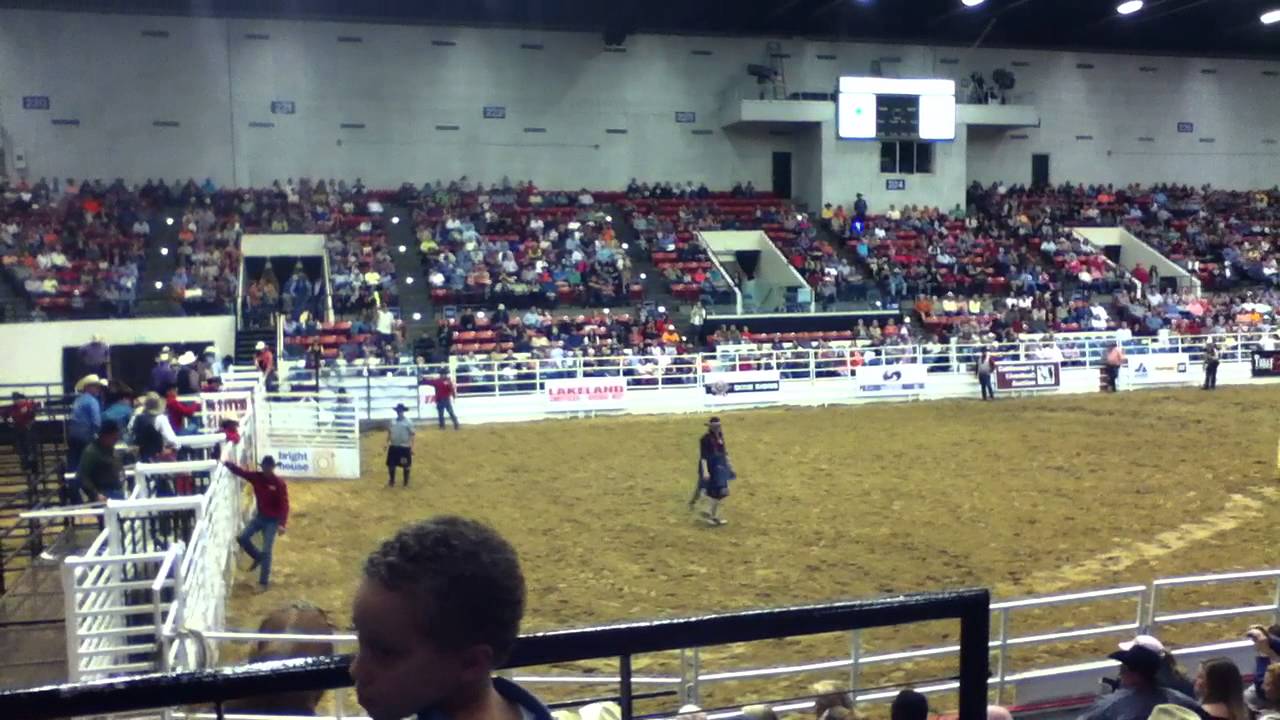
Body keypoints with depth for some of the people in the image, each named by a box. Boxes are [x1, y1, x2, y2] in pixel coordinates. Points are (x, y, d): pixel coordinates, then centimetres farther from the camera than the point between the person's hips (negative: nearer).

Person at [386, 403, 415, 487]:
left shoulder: (408, 422, -9)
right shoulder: (393, 421, 5)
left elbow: (412, 435, -8)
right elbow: (389, 432, 15)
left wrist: (412, 447, -11)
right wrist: (387, 443, 10)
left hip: (404, 447, -4)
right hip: (393, 446, 4)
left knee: (406, 465, 5)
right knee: (391, 465, 10)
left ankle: (406, 483, 18)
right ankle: (391, 482, 26)